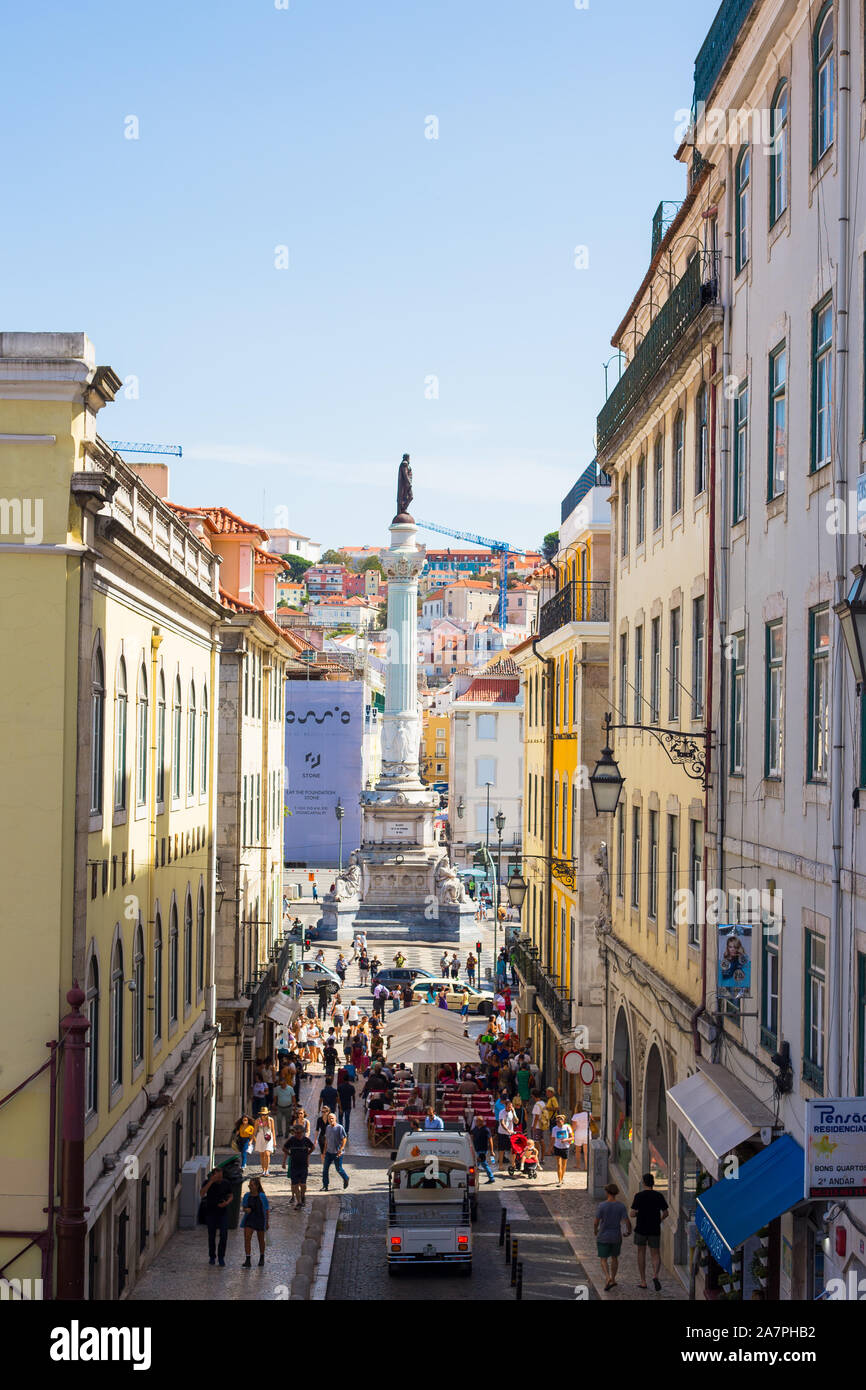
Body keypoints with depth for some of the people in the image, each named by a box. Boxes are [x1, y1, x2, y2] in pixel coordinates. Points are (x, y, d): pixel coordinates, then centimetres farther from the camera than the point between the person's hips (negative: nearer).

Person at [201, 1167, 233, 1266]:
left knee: (224, 1235, -10)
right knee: (211, 1236, 7)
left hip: (223, 1212, 1)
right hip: (211, 1213, -1)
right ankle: (212, 1256, 25)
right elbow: (202, 1193, -23)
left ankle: (221, 1257, 1)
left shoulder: (226, 1184, 0)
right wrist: (211, 1181, -28)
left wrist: (226, 1203, -12)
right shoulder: (208, 1183, -6)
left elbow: (230, 1196, 10)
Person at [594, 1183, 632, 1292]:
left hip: (603, 1237, -2)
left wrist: (595, 1231, 8)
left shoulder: (601, 1206, -15)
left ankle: (608, 1278, -17)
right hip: (616, 1237, 2)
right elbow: (627, 1222, -14)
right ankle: (613, 1279, 29)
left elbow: (596, 1222, -13)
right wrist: (629, 1231, 7)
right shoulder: (621, 1206, -10)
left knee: (604, 1260, 5)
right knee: (614, 1257, 22)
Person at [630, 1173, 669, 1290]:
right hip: (655, 1230, 2)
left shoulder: (639, 1196, -11)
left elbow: (633, 1213, -11)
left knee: (641, 1253, 13)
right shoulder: (659, 1196, -2)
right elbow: (666, 1213, 2)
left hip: (641, 1228, -2)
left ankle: (643, 1281, 13)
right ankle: (655, 1275, -17)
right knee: (655, 1254, 9)